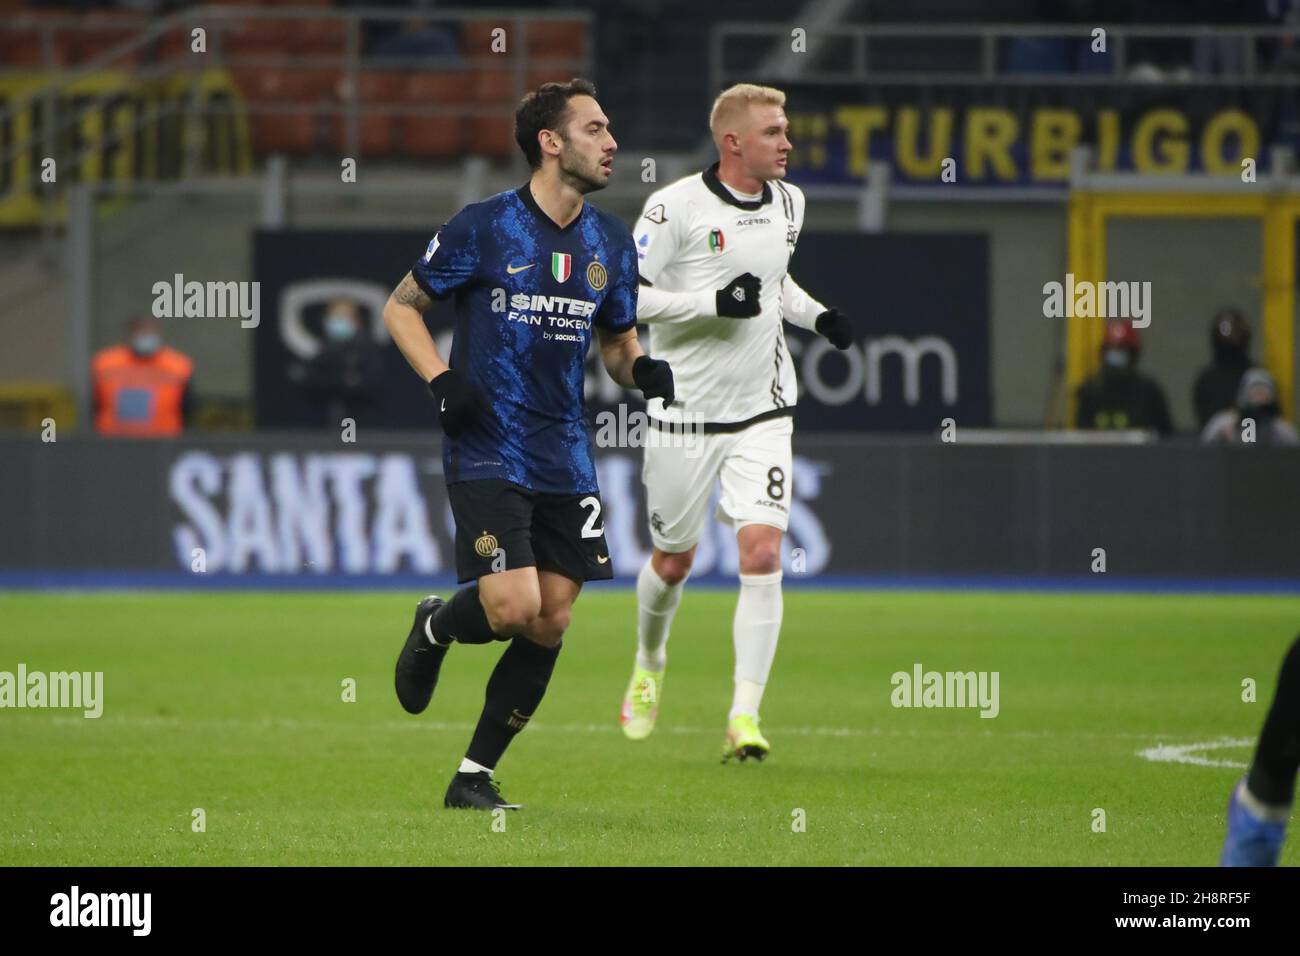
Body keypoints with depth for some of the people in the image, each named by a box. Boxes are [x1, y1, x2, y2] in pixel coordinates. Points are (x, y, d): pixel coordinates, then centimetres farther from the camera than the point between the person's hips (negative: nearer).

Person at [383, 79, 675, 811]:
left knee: (551, 623, 1)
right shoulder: (484, 227, -7)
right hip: (487, 453, -5)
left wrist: (643, 369, -5)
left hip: (565, 460, 6)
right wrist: (442, 381, -13)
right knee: (513, 606, -19)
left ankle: (476, 776, 14)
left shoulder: (612, 242, 8)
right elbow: (402, 306, 2)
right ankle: (437, 626, 17)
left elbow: (619, 341, 19)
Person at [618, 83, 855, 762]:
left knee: (761, 555, -14)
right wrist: (714, 303, -23)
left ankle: (745, 715, -14)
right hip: (684, 412, -3)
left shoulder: (788, 203, 7)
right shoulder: (676, 206, -13)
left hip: (763, 412, 3)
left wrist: (816, 315, 7)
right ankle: (648, 666, 42)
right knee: (673, 561, 11)